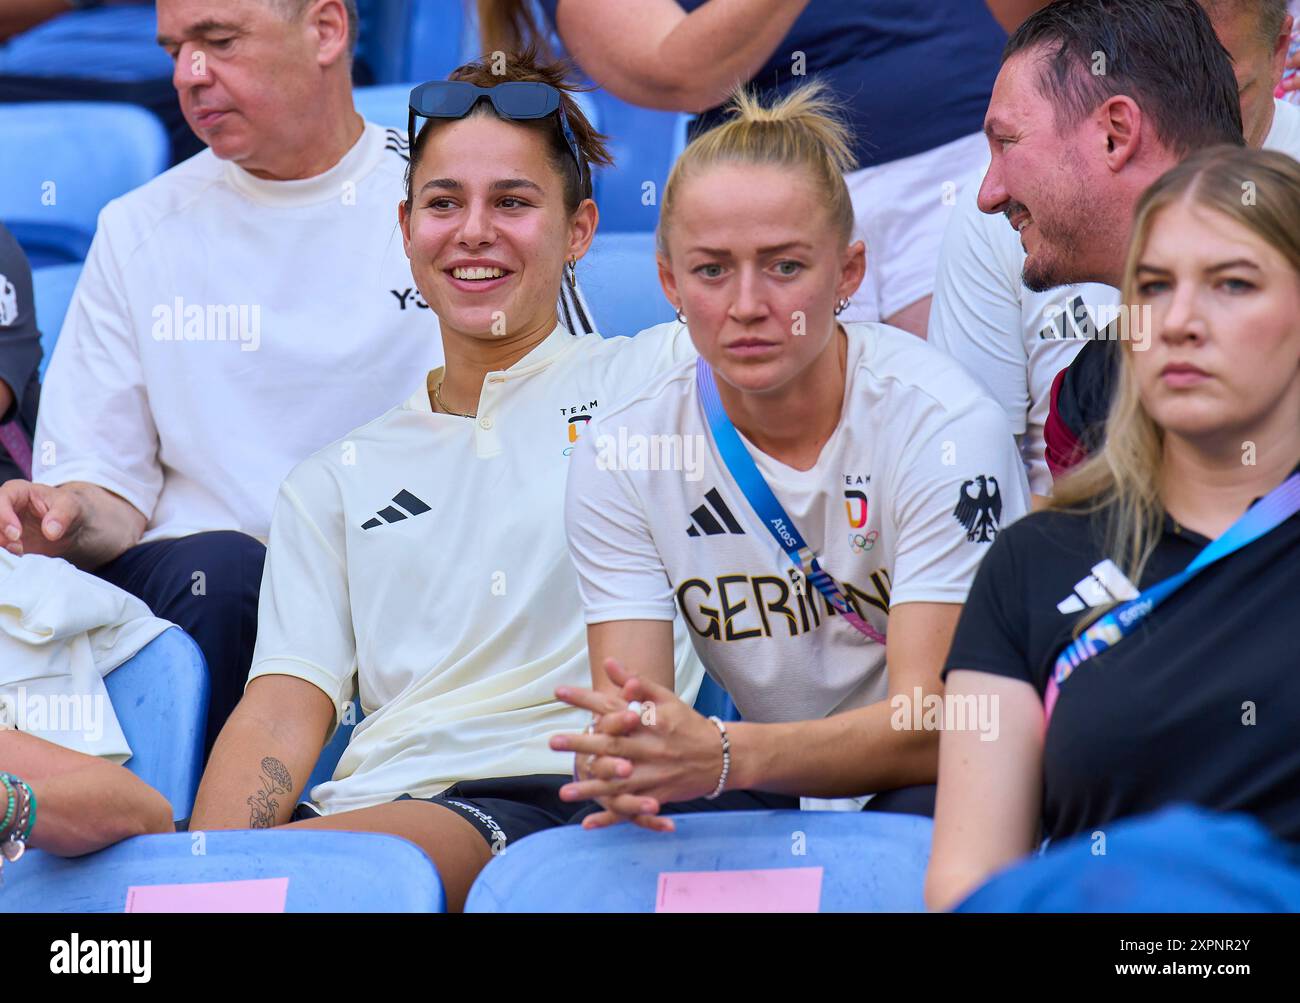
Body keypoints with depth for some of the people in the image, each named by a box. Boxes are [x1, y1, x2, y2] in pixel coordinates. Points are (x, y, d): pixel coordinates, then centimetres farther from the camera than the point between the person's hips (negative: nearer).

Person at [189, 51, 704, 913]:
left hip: (560, 800, -3)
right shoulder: (336, 482, 25)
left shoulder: (656, 380, 16)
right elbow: (285, 710, 12)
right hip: (369, 801, 3)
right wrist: (212, 865, -6)